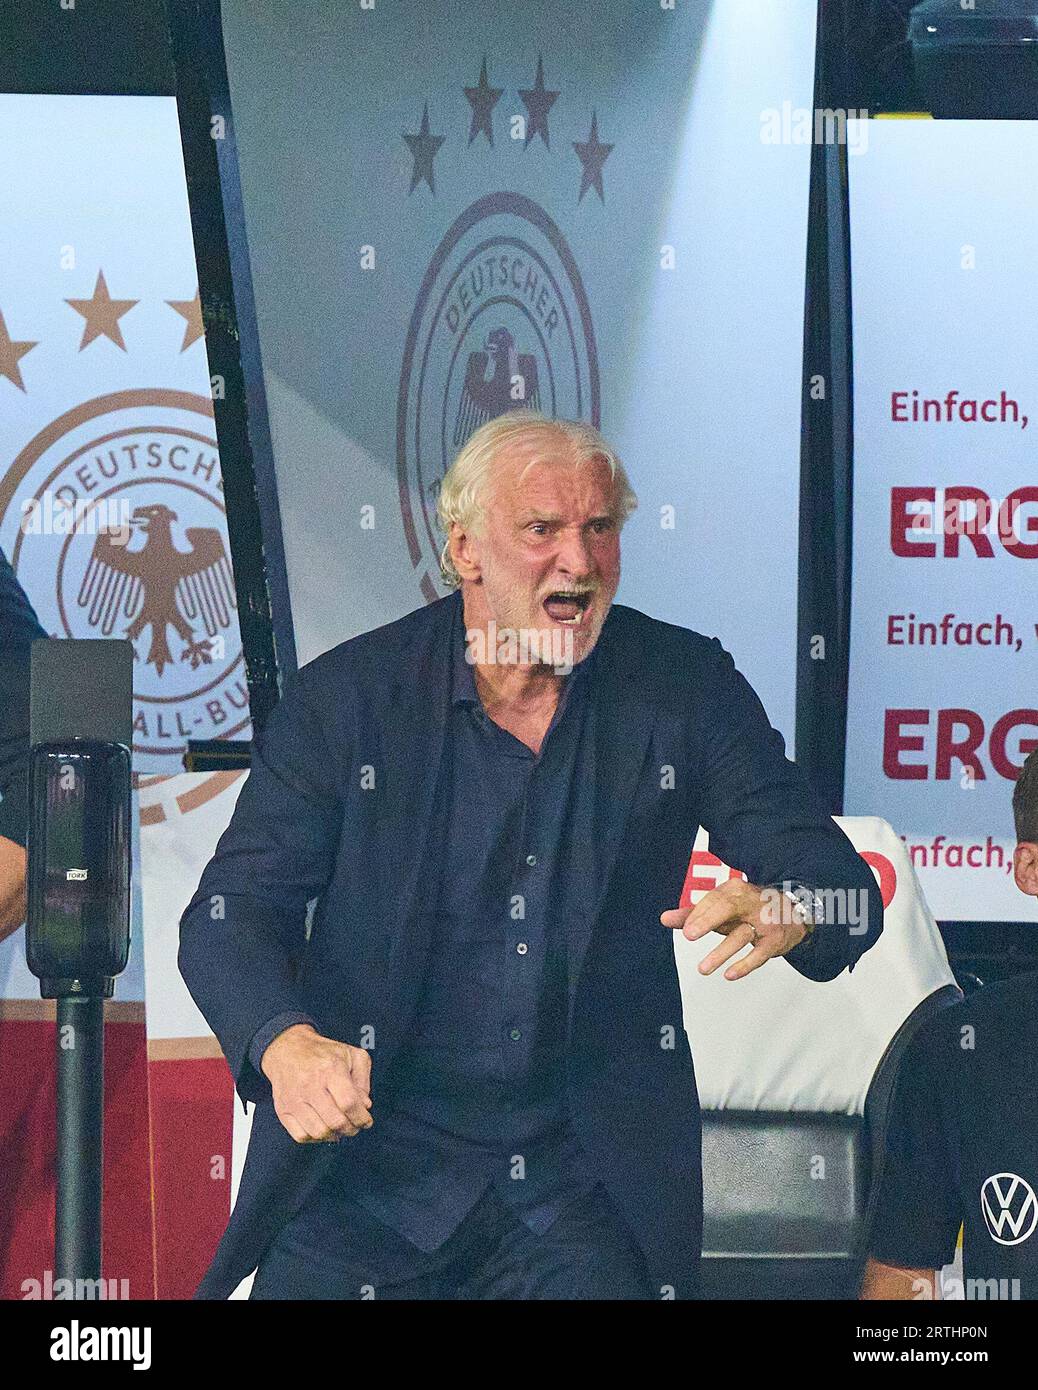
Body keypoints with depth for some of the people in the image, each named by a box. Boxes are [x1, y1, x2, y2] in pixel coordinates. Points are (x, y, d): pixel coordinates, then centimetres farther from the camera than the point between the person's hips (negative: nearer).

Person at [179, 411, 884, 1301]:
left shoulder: (685, 688, 2)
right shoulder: (350, 695, 0)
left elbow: (842, 883, 0)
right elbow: (231, 914, -5)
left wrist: (787, 913, -26)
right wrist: (285, 1043, -27)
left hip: (582, 1185, 0)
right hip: (368, 1168, 0)